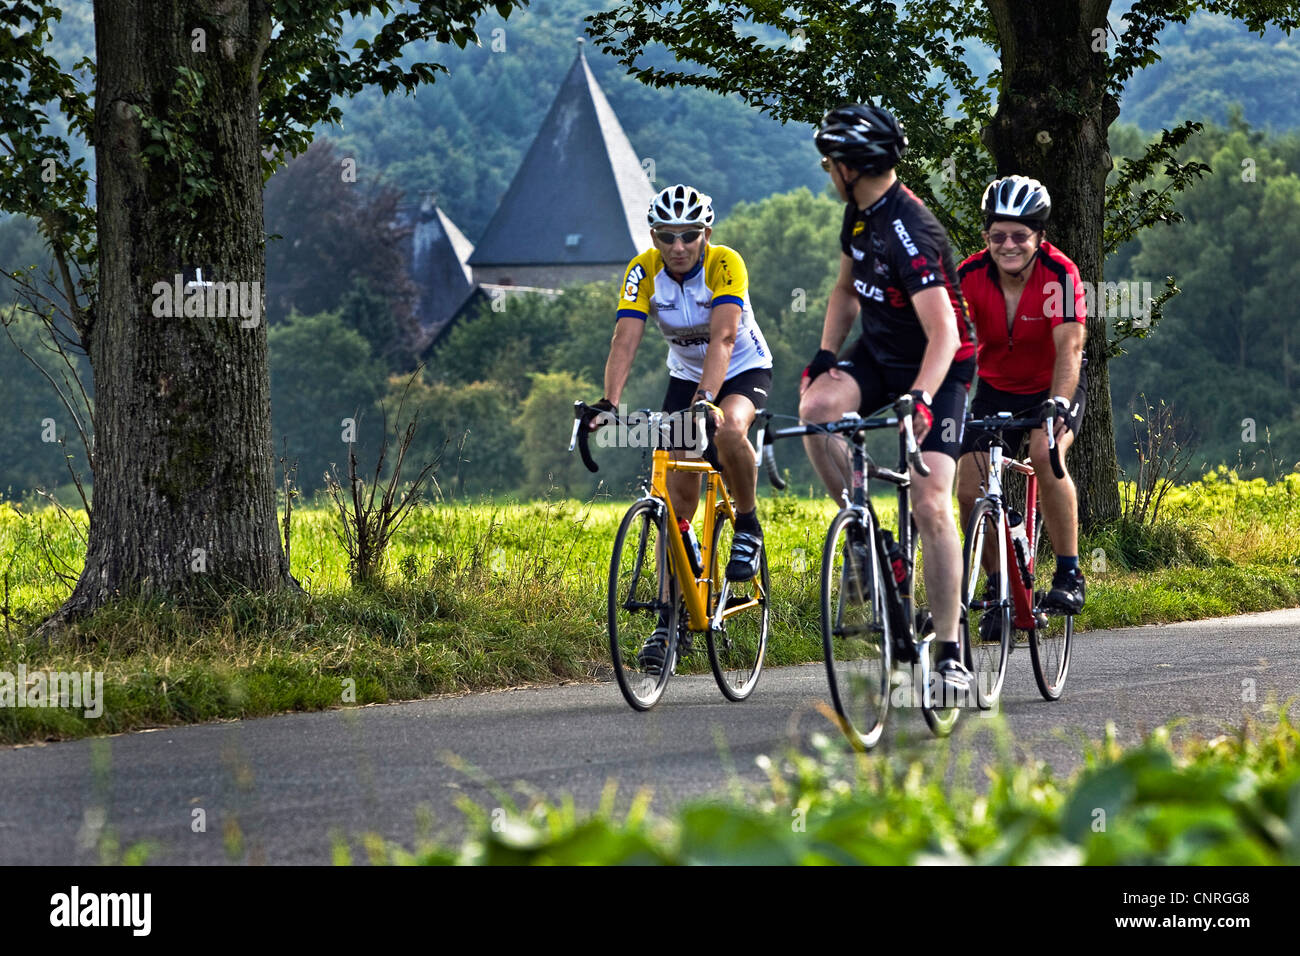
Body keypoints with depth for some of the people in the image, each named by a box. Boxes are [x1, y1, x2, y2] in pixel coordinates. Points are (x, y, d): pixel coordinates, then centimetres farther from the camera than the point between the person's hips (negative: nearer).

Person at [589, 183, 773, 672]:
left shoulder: (725, 265, -28)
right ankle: (670, 617, 0)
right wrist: (608, 403, -44)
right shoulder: (643, 271, -19)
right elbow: (625, 341, -28)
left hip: (744, 370, -3)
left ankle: (748, 526, -9)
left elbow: (723, 337, -40)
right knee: (679, 489, -7)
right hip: (685, 374, 3)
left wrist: (707, 399, -55)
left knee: (728, 429, -36)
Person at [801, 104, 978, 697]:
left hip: (936, 370, -7)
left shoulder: (910, 232, -28)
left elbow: (943, 331, -36)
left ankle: (950, 655, -12)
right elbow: (847, 287, 16)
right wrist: (824, 355, 3)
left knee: (930, 505, -17)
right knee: (815, 409, -24)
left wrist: (921, 398, -49)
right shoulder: (860, 215, -1)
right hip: (877, 354, 7)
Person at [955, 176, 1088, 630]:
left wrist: (1059, 404, -50)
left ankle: (1069, 574, -22)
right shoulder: (970, 276, -19)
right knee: (969, 490, -11)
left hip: (1054, 387, -3)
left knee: (1045, 453, -33)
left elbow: (1069, 345, -34)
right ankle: (999, 586, 12)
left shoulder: (1059, 274, -25)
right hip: (996, 390, 3)